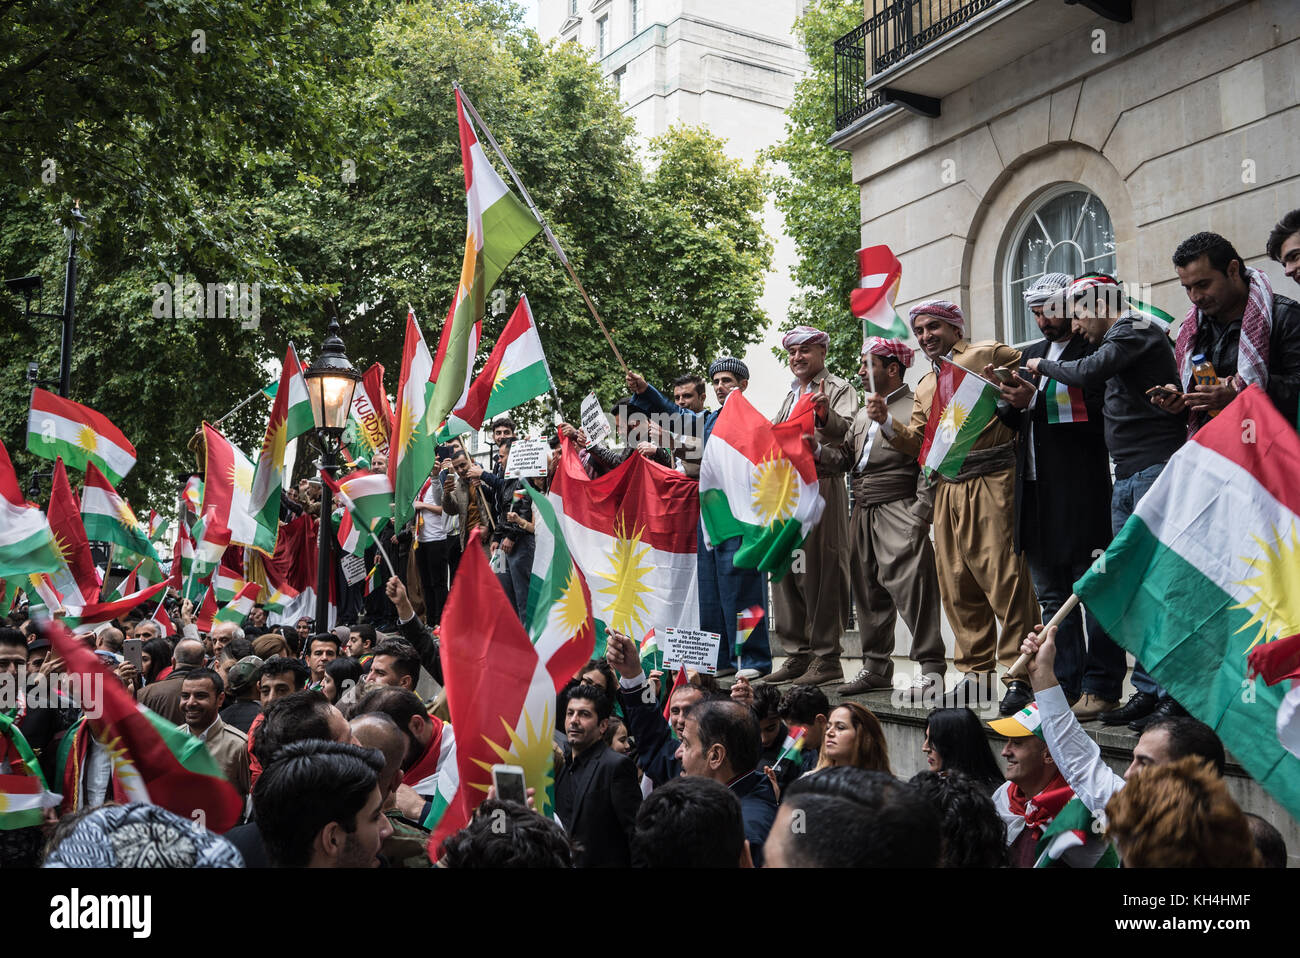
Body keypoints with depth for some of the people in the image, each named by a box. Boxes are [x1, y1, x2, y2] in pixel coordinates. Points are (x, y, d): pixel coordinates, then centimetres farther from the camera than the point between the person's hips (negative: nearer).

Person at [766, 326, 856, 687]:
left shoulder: (839, 390, 2)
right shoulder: (791, 395, 25)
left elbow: (847, 431, -15)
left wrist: (825, 414, -32)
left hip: (820, 487, -8)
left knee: (822, 572, -8)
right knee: (785, 570, 7)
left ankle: (826, 658, -3)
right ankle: (797, 654, 15)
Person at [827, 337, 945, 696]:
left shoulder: (916, 409, -4)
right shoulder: (862, 415, 22)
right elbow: (845, 456, 17)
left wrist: (920, 515, -18)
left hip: (899, 514, -8)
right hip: (863, 514, 8)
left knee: (910, 586, -14)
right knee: (867, 591, 11)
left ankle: (930, 668, -5)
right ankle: (876, 666, 21)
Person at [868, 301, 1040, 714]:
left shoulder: (986, 355, 3)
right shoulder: (925, 386, 23)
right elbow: (917, 442, 18)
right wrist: (886, 422, 2)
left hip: (990, 482, -7)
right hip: (948, 489, 7)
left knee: (1002, 576, -10)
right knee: (957, 583, 7)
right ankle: (977, 672, 17)